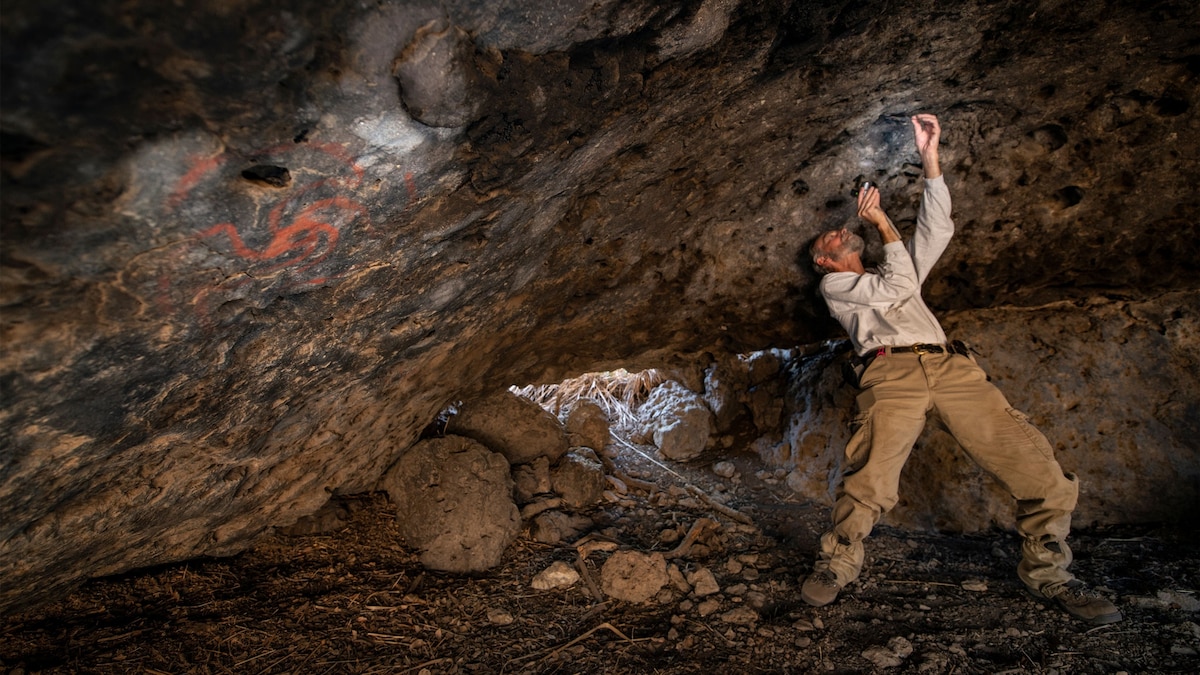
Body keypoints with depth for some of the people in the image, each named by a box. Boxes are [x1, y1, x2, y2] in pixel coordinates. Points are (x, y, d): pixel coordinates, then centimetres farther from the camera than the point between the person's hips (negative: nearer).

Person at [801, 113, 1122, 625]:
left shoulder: (890, 274, 38)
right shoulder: (832, 285, 21)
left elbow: (936, 230, 25)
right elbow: (898, 285, 7)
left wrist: (929, 156, 20)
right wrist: (881, 221, 13)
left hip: (953, 367, 5)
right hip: (892, 373, -5)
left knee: (1044, 477, -8)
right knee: (868, 484, -27)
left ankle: (1046, 573, 12)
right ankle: (836, 565, -4)